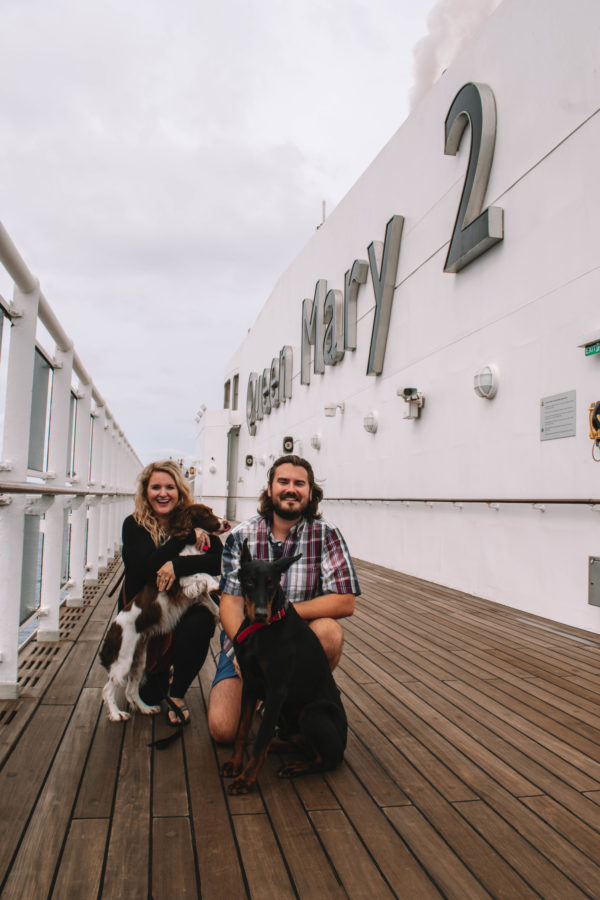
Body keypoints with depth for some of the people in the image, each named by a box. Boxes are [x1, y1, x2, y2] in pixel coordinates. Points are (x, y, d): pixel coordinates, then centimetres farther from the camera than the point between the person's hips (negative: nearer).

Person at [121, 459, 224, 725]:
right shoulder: (134, 525, -6)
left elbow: (221, 561, -18)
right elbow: (145, 567, -23)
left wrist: (178, 565, -29)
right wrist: (187, 536, -22)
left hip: (186, 606, 1)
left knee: (196, 628, -33)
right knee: (149, 697, -7)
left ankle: (178, 693, -5)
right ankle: (159, 674, 32)